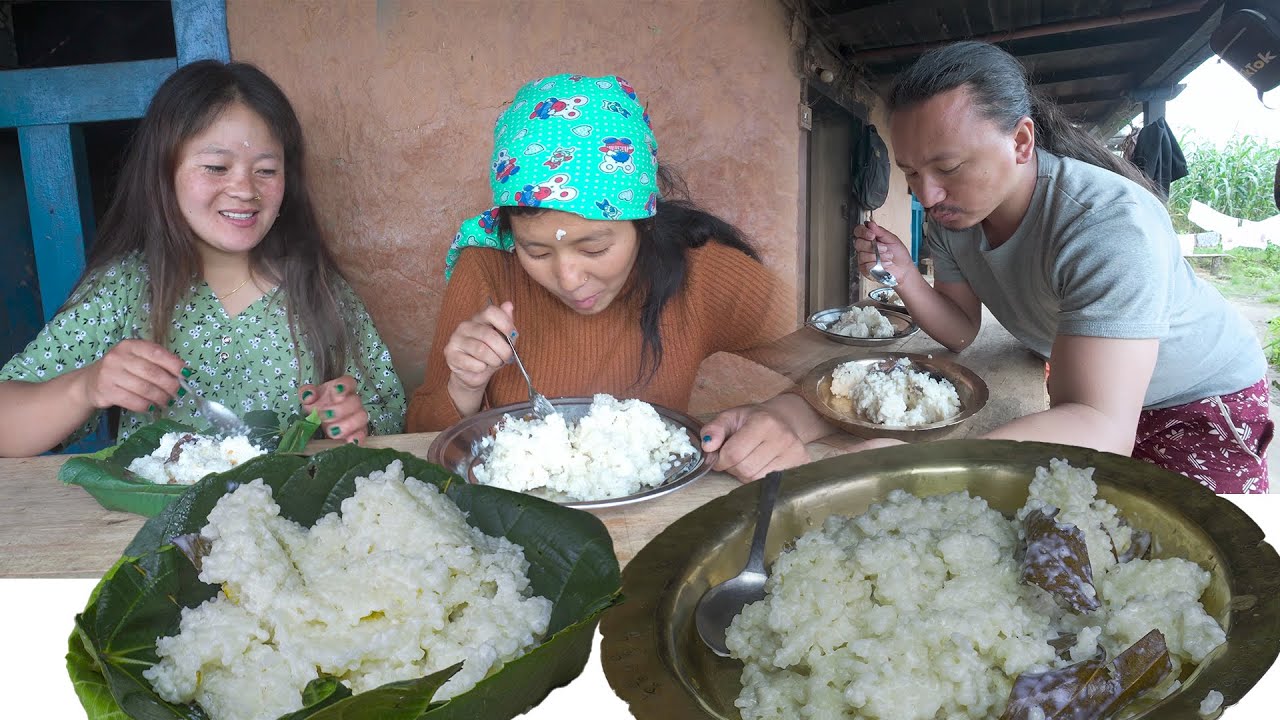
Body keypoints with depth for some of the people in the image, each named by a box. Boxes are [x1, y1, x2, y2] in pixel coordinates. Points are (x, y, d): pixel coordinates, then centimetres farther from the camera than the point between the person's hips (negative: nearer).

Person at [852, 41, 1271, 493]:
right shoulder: (947, 214, -16)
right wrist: (905, 277, -26)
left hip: (1201, 398, -5)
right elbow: (961, 332, -5)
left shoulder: (1111, 222, -38)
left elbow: (1101, 429, -47)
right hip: (1082, 392, 6)